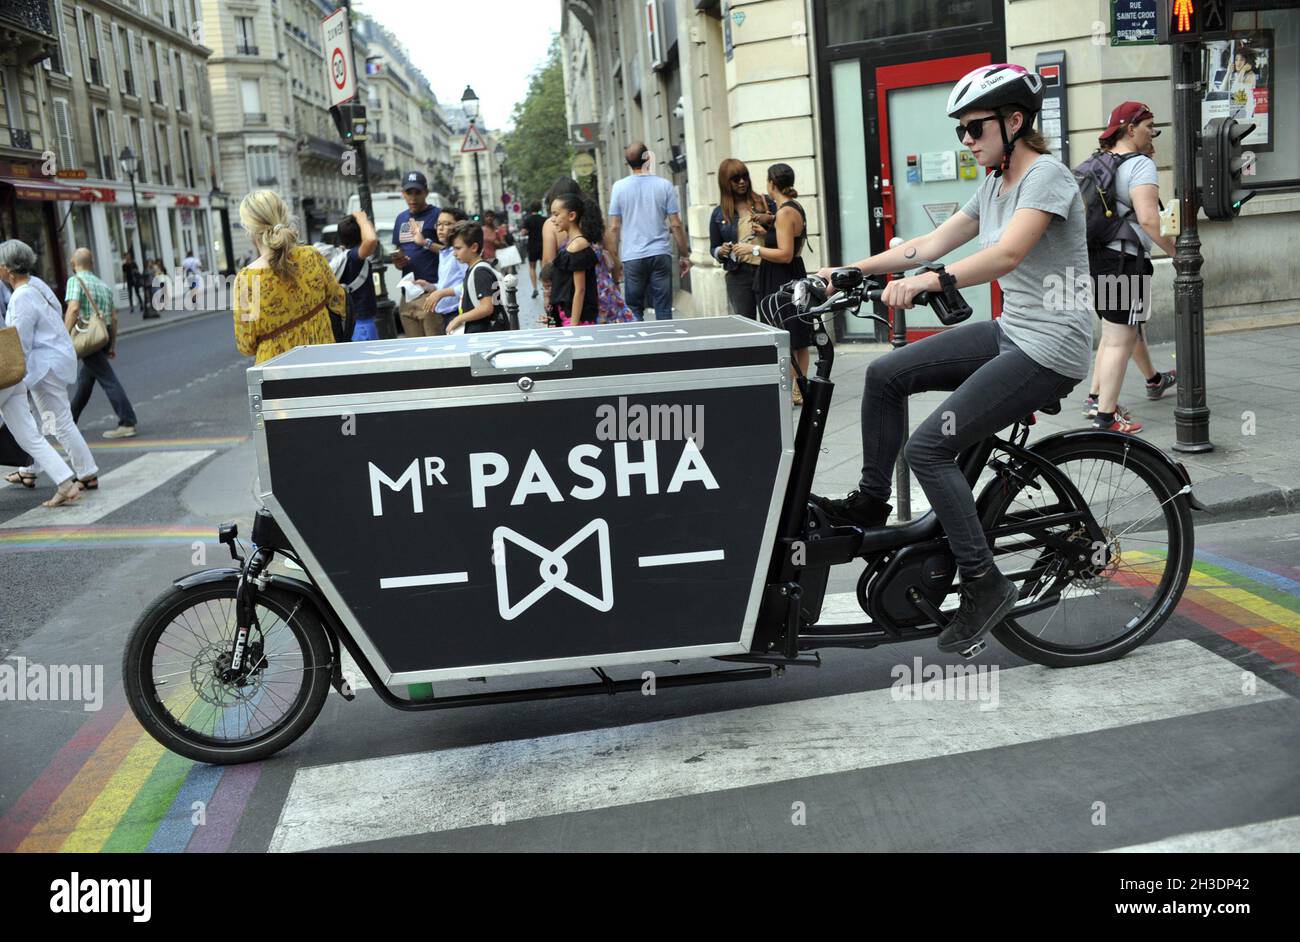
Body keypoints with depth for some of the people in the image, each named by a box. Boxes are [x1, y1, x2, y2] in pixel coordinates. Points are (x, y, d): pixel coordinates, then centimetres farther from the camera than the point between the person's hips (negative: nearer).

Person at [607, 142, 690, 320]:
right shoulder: (664, 186, -1)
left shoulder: (619, 187, 0)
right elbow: (676, 225, 0)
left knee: (634, 311, 7)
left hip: (632, 258, 0)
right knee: (664, 312, 3)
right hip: (661, 255, 0)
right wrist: (685, 255, 8)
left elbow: (614, 228, 1)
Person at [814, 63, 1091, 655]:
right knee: (885, 375, 4)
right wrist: (851, 270, 4)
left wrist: (928, 282, -43)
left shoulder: (1046, 175, -14)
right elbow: (929, 244, 12)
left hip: (1048, 350, -9)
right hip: (1010, 334, 9)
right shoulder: (993, 186, 13)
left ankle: (984, 584, -7)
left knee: (928, 448, -17)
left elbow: (1008, 254, -30)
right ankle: (871, 501, 17)